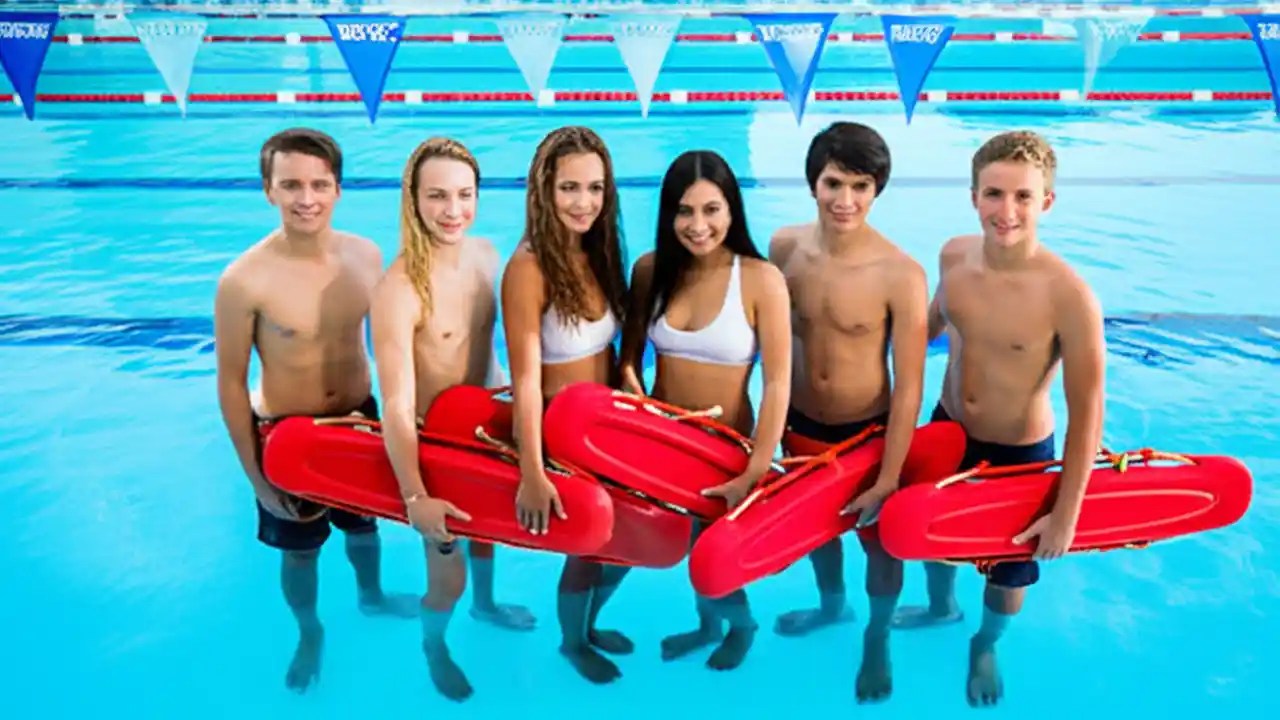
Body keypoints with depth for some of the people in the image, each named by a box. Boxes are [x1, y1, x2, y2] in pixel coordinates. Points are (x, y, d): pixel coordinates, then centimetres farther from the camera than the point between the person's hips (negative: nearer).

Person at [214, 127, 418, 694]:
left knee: (365, 523, 27)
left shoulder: (366, 256, -12)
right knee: (299, 547, 19)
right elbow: (231, 385, -15)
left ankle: (372, 596, 58)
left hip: (360, 419, 4)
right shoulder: (244, 280, -25)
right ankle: (309, 633, 48)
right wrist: (257, 477, -11)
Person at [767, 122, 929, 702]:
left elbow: (909, 386, -19)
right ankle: (832, 605, 58)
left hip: (868, 432, -3)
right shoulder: (785, 247, -13)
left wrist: (888, 479, -17)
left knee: (879, 540, 19)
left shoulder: (901, 275, -26)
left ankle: (877, 639, 48)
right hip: (802, 425, 4)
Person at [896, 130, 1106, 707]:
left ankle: (986, 646, 54)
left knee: (1009, 567, 22)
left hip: (1019, 453, -4)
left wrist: (1066, 514, -17)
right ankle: (941, 607, 62)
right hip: (945, 430, 4)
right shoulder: (953, 256, -15)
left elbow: (1087, 414, -22)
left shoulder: (1069, 296, -31)